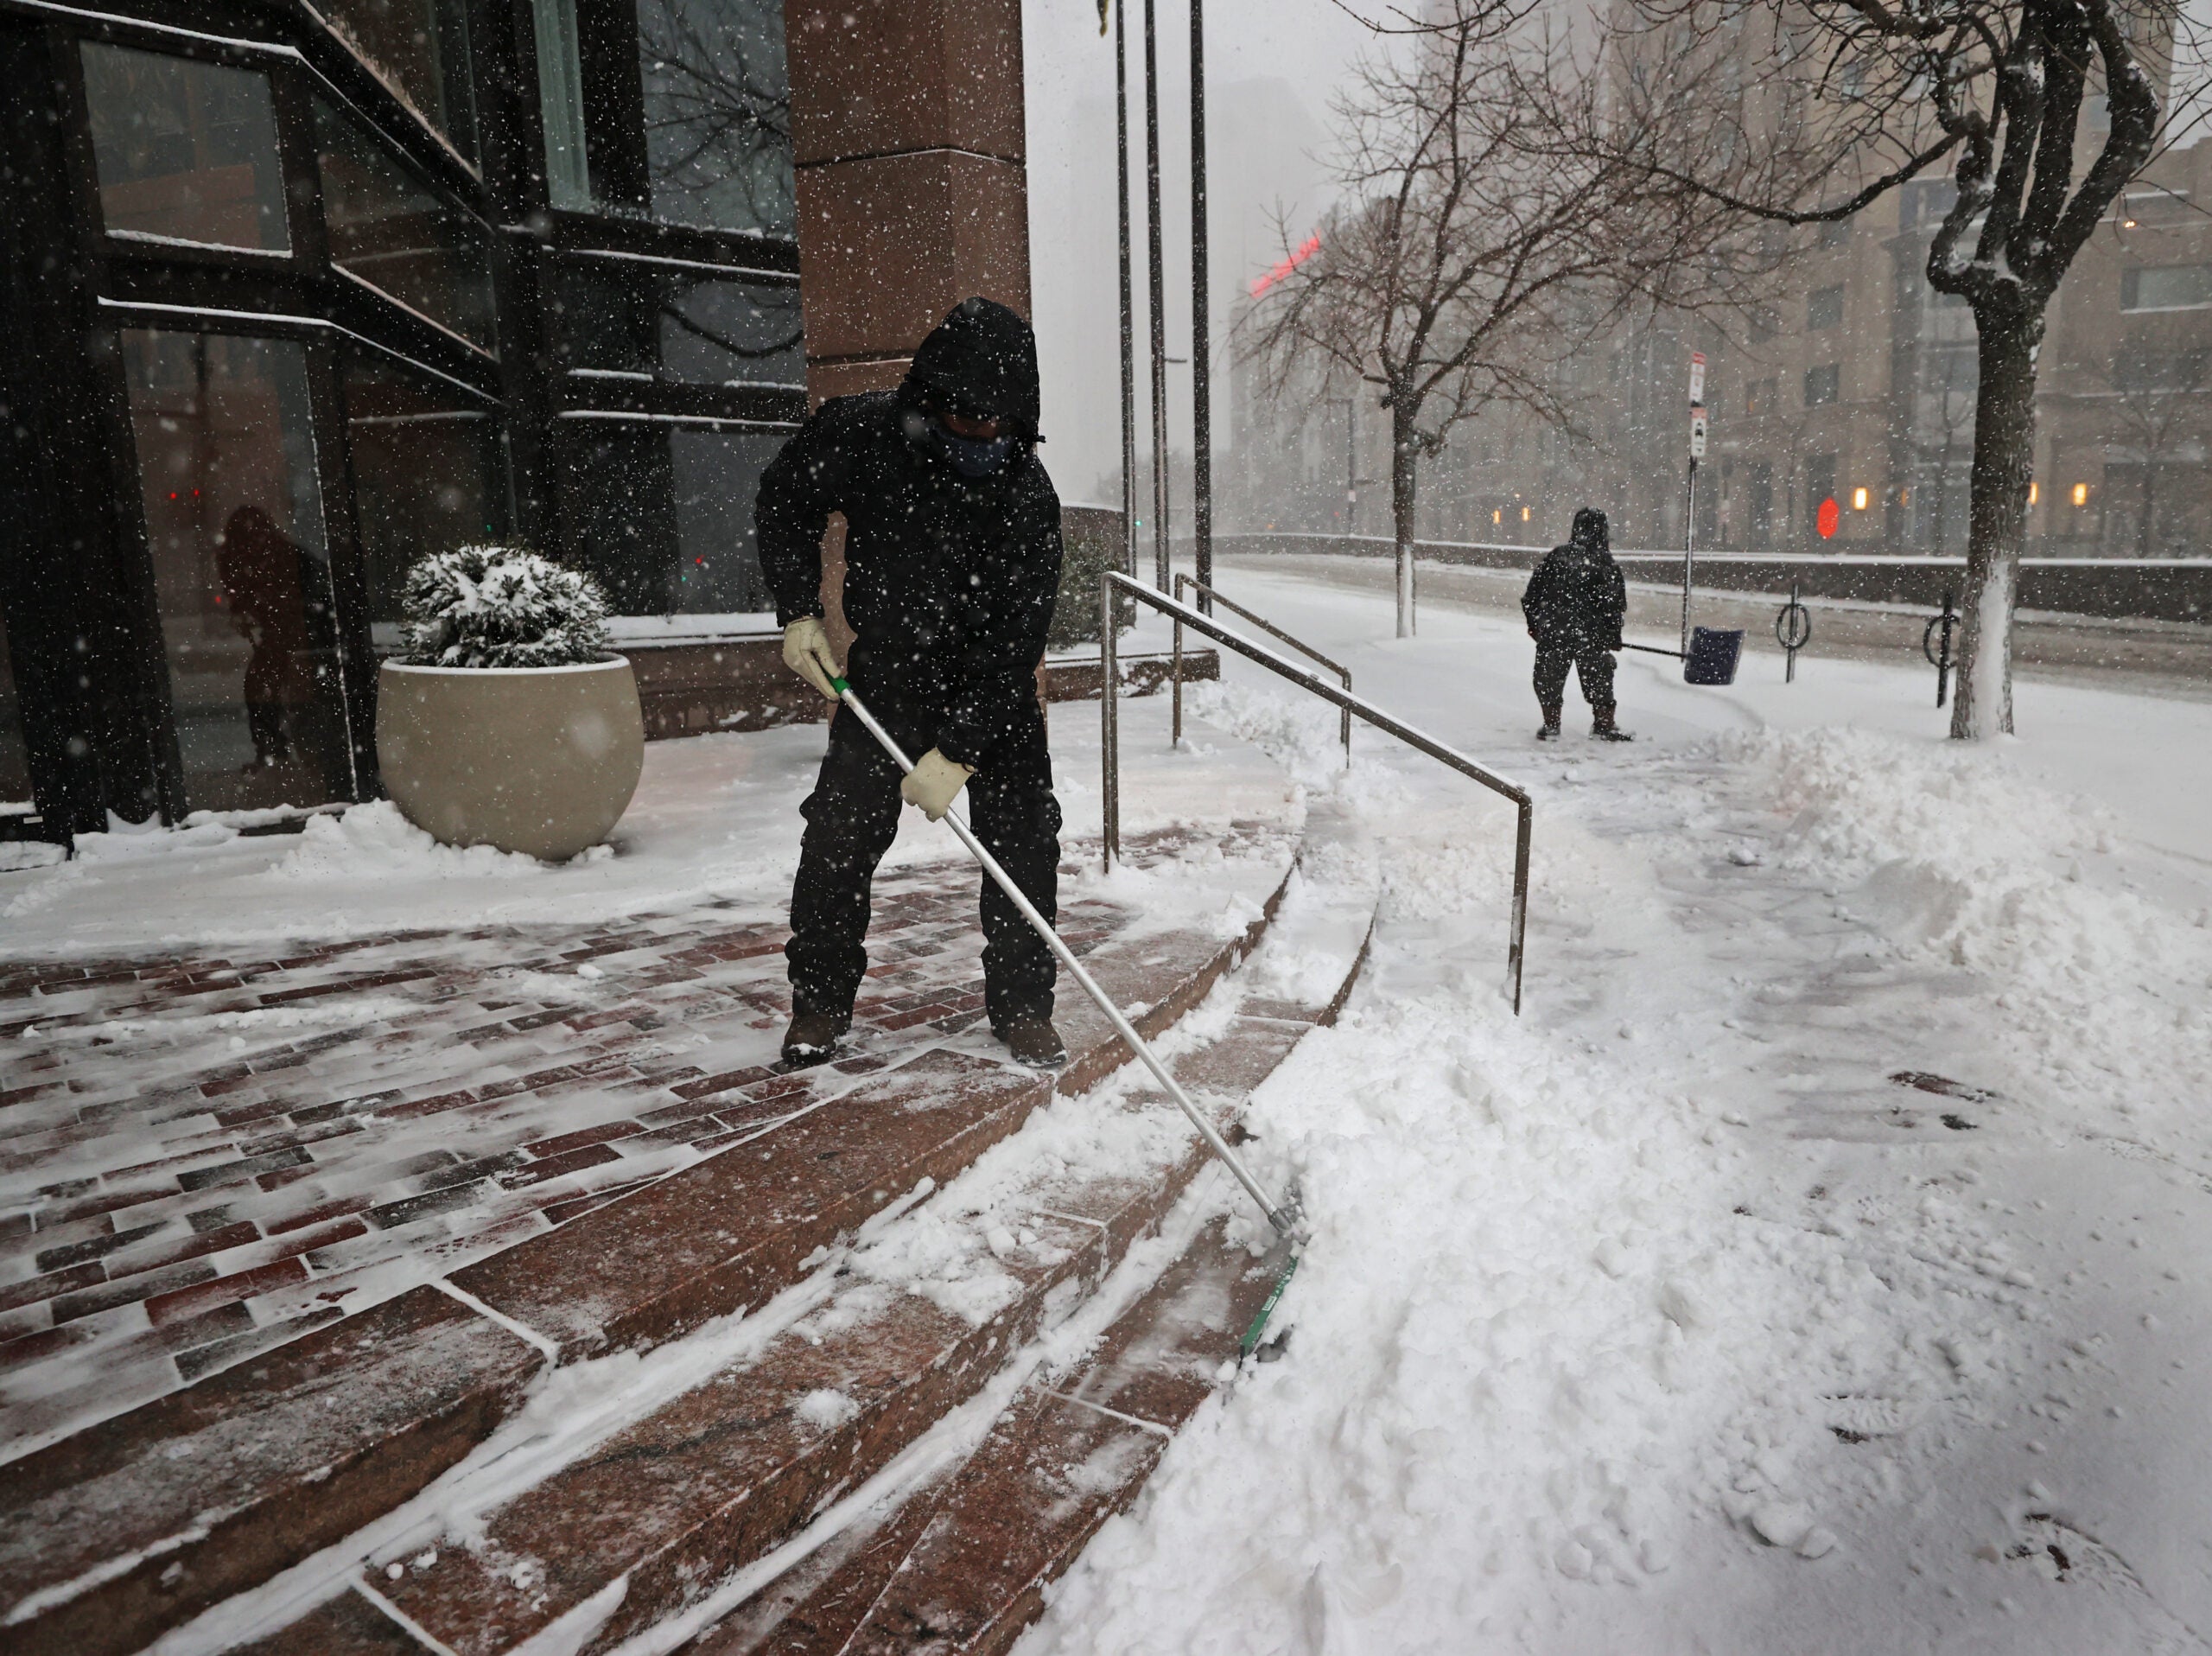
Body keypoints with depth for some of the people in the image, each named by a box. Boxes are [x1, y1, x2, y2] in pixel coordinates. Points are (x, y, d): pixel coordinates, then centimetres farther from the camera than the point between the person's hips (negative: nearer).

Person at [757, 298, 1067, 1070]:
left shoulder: (1028, 495, -24)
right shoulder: (856, 432, -17)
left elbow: (1015, 640, -24)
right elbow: (784, 502, 3)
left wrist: (957, 750, -28)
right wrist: (798, 611, -6)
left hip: (993, 686, -1)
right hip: (883, 670, 1)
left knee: (1023, 838, -4)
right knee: (838, 834, -2)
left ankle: (1022, 1005, 12)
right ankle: (820, 1000, 16)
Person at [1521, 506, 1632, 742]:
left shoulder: (1556, 556, -1)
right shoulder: (1605, 562, -6)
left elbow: (1531, 595, 3)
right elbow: (1617, 605, -3)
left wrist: (1534, 624, 14)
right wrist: (1613, 636, 8)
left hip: (1552, 634, 1)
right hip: (1591, 635, -1)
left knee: (1549, 679, 13)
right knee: (1599, 678, 13)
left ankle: (1551, 725, 15)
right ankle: (1604, 725, 18)